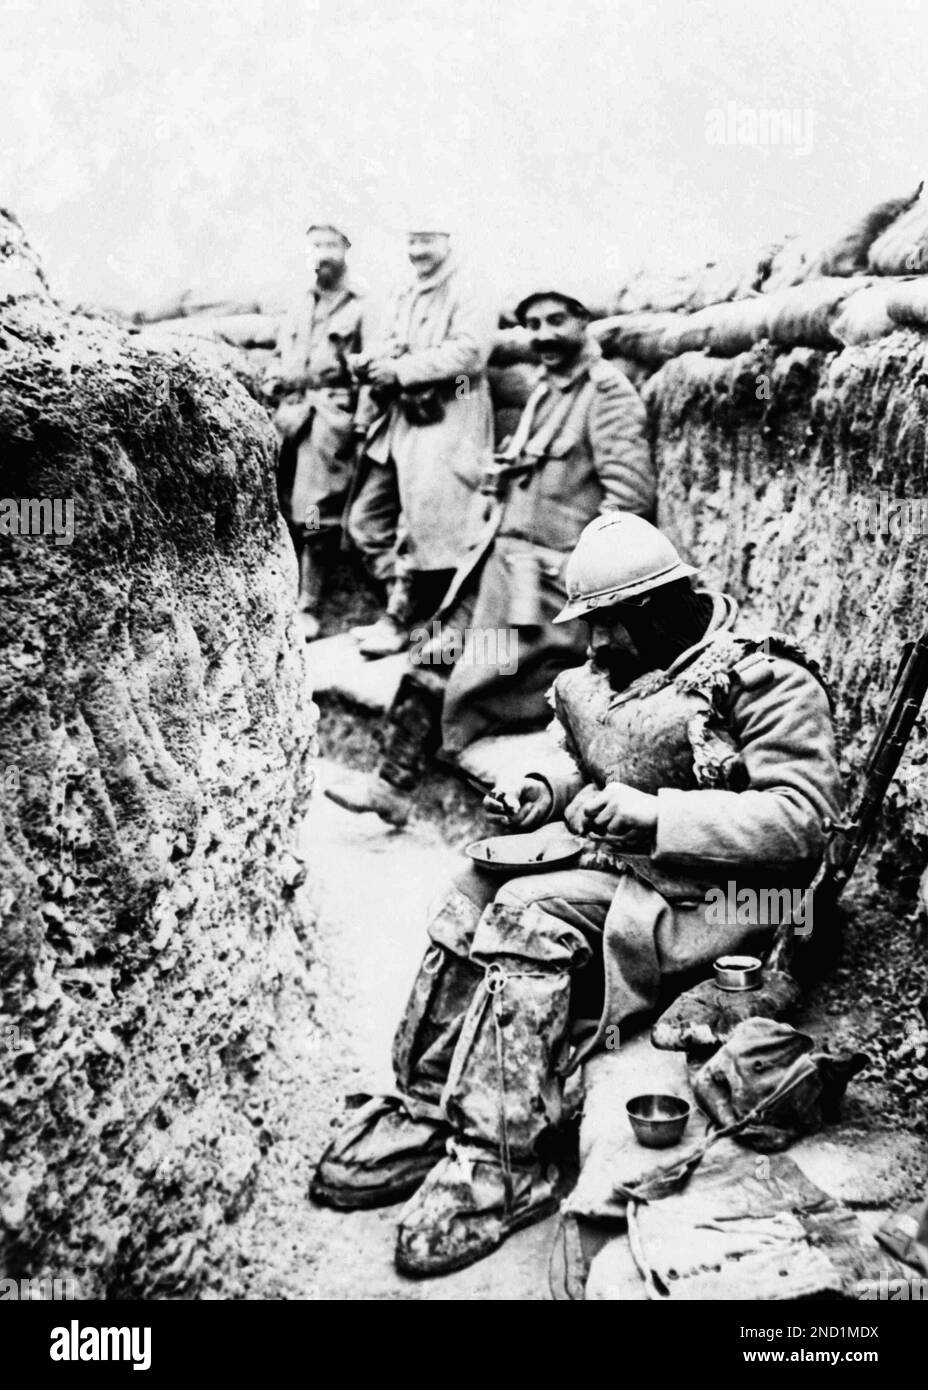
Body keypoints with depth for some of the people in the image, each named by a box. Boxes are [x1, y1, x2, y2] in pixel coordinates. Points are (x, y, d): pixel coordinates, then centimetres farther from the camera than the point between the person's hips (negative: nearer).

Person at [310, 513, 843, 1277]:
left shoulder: (768, 680, -14)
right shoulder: (623, 665, 10)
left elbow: (801, 818, -22)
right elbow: (594, 762, 26)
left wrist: (656, 817, -27)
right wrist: (546, 789, 3)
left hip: (712, 891, -8)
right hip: (618, 857, 8)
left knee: (530, 918, -26)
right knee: (478, 888, -12)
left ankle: (503, 1164, -20)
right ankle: (424, 1107, -8)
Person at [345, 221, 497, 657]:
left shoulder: (467, 297, -3)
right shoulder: (403, 297, 21)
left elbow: (467, 352, -17)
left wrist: (400, 371, -17)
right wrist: (370, 362, -4)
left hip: (441, 420, -8)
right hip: (395, 418, 8)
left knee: (423, 521, -11)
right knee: (364, 516, 7)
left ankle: (399, 618, -2)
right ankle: (396, 606, 18)